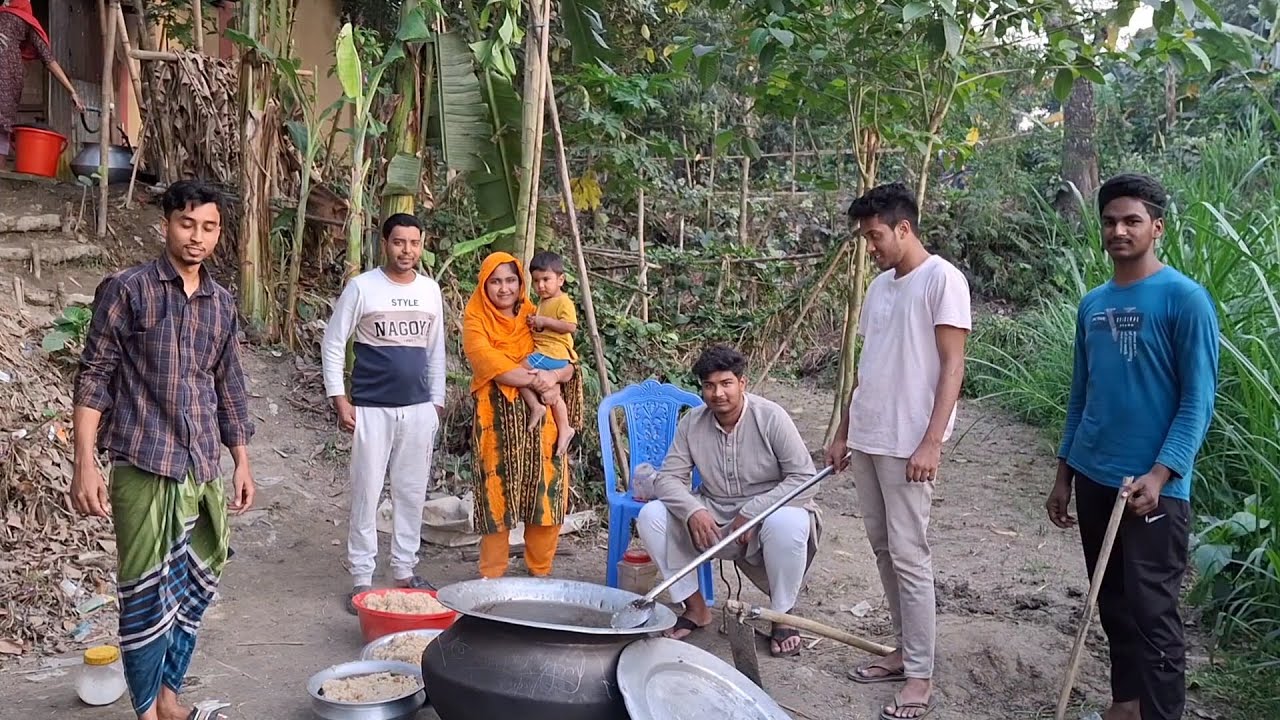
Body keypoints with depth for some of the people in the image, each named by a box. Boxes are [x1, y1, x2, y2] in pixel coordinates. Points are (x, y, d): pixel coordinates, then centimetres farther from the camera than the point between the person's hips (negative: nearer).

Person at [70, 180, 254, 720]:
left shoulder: (221, 303, 11)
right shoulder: (127, 290, -4)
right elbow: (94, 377, -6)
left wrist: (242, 464, 15)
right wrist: (85, 462, -13)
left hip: (205, 471, 5)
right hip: (144, 467, -5)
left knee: (194, 589, 12)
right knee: (148, 595, 0)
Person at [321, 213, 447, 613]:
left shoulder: (431, 290, 8)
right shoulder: (362, 287, -5)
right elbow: (333, 344, -2)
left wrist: (437, 401, 13)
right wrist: (339, 399, -9)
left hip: (419, 409, 4)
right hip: (371, 409, -4)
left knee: (412, 493, 9)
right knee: (366, 495, 0)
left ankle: (405, 571, 21)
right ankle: (362, 578, 9)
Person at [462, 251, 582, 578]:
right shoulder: (475, 319, 3)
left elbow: (568, 364, 7)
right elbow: (489, 363, -13)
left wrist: (553, 377, -15)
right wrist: (535, 379, -20)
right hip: (498, 417, -3)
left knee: (546, 490, 2)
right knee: (497, 491, -2)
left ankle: (540, 571, 15)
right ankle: (492, 575, 9)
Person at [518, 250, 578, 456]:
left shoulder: (563, 302, -9)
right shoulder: (542, 302, 20)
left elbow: (570, 326, -22)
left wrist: (544, 321, -20)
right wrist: (534, 323, 12)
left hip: (553, 354, -10)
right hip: (544, 353, 10)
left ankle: (535, 406, -17)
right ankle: (564, 429, 19)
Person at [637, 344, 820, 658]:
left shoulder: (771, 417, -14)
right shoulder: (692, 423, -3)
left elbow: (805, 479, -17)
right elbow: (668, 477, -4)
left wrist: (752, 512, -24)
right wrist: (693, 511, -25)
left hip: (767, 511, -4)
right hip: (713, 518, 4)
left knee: (787, 523, -38)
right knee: (651, 515, -17)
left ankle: (783, 616, -12)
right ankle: (696, 608, -1)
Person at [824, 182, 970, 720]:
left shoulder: (942, 279, -9)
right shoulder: (879, 286, 14)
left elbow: (952, 365, -13)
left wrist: (932, 441, -20)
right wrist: (844, 432, 18)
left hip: (908, 443, -8)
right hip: (867, 438, 8)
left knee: (909, 557, -4)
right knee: (883, 549, 13)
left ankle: (920, 677, 6)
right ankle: (905, 650, 26)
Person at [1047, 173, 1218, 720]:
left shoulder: (1185, 299, -10)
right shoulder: (1092, 304, 9)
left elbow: (1198, 400, -12)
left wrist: (1160, 474, -21)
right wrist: (1064, 473, 14)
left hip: (1154, 487, -6)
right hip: (1094, 479, 6)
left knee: (1152, 611, -1)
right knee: (1112, 602, 16)